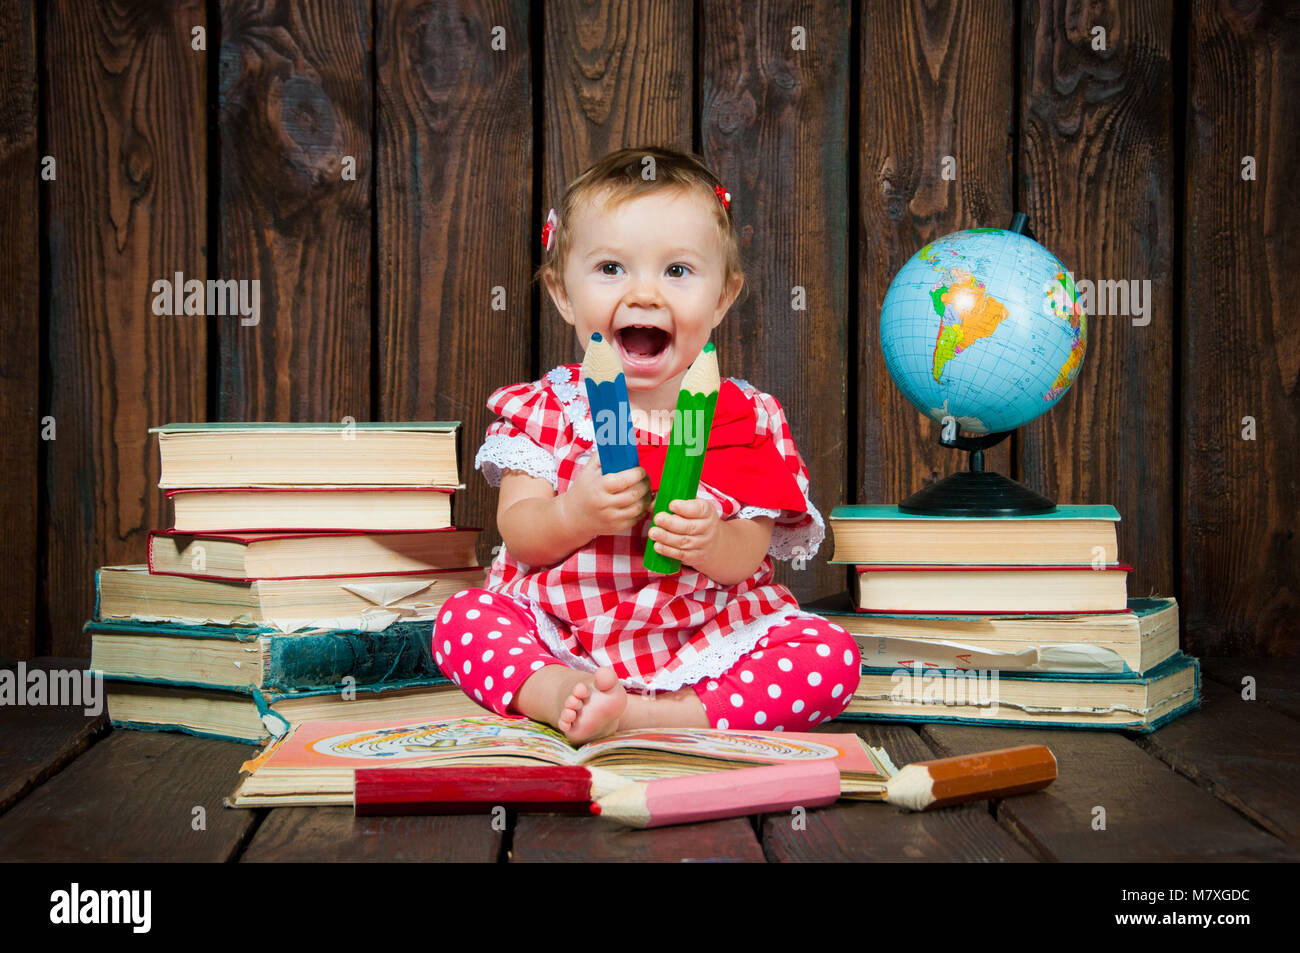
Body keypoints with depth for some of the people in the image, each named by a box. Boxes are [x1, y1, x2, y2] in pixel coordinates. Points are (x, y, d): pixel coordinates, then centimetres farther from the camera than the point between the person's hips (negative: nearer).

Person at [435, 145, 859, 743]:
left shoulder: (746, 417, -1)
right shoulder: (547, 407, 2)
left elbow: (747, 556, -6)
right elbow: (516, 536, -5)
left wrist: (709, 542, -30)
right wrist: (574, 516, -27)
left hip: (708, 641, 0)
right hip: (559, 639, 0)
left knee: (831, 655, -21)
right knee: (461, 619, -19)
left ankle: (639, 714, -28)